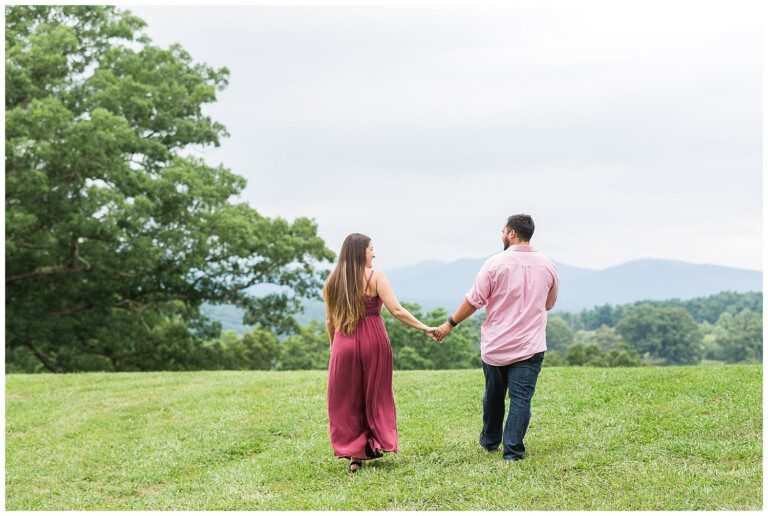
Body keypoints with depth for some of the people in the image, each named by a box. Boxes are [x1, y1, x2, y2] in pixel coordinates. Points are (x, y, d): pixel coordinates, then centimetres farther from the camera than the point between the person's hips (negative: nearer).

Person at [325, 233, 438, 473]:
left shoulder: (333, 281, 6)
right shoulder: (375, 277, -6)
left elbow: (330, 320, 10)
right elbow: (396, 311, -12)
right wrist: (426, 328, -7)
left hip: (343, 343, 3)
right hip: (373, 340, -3)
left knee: (346, 400, 9)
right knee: (375, 395, 13)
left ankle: (354, 455, 8)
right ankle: (376, 443, 15)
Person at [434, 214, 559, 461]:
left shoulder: (495, 263, -8)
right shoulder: (547, 266, 3)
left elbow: (474, 300, -5)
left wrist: (450, 324, 7)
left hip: (495, 345, 0)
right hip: (530, 346, 1)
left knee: (494, 395, 16)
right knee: (521, 398, -1)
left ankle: (490, 441, 33)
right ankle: (513, 450, -7)